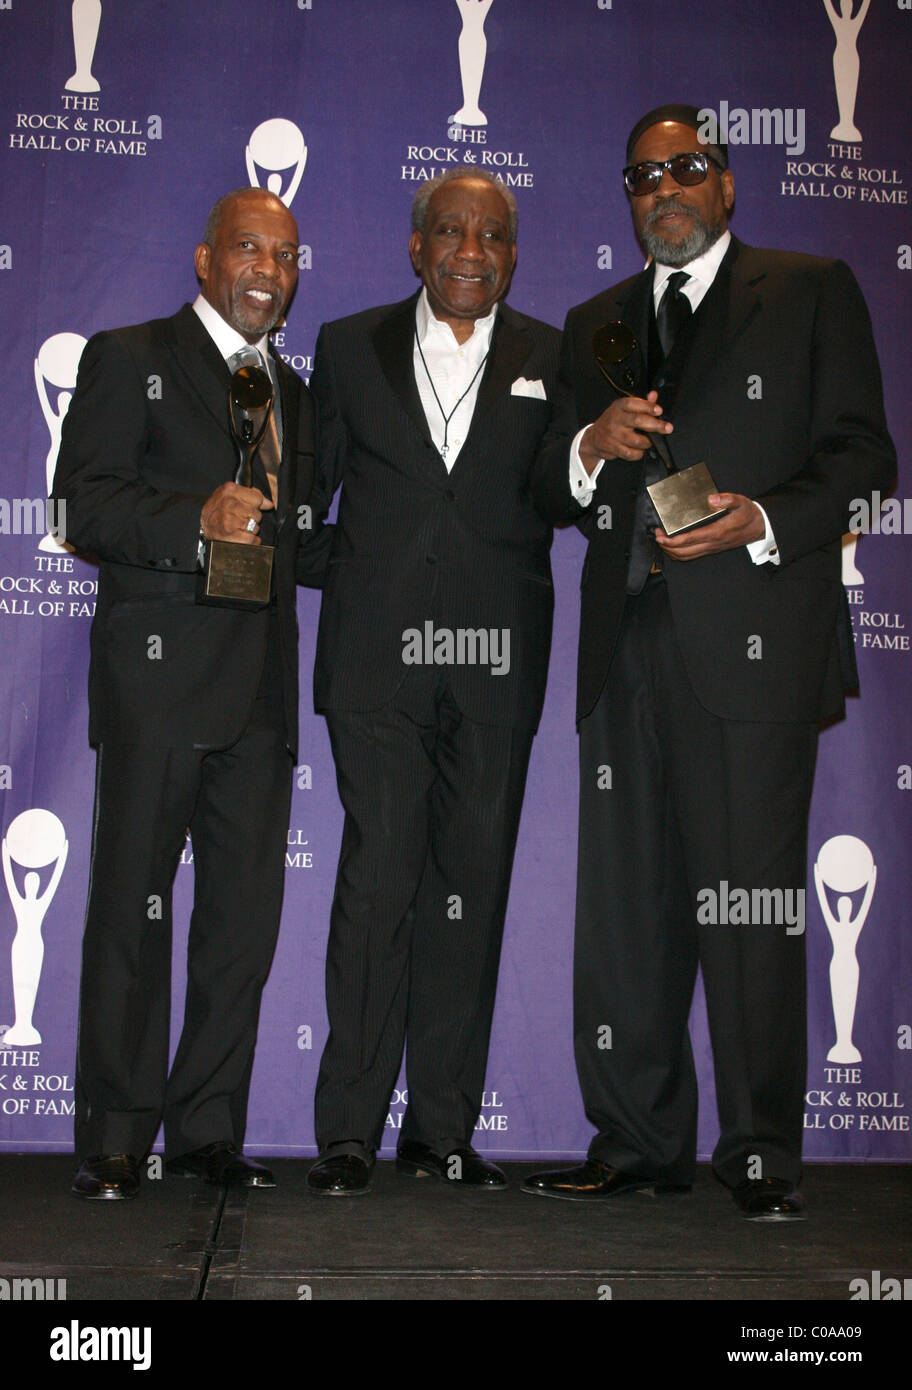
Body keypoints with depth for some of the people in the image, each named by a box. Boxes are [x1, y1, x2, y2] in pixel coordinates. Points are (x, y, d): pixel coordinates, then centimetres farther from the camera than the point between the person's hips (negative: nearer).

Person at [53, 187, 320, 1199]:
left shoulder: (293, 395, 24)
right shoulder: (128, 359, 5)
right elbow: (84, 507, -8)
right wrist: (197, 516, -21)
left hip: (260, 690, 6)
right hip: (158, 677, -5)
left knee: (246, 916, 5)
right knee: (132, 909, -2)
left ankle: (208, 1129, 16)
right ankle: (114, 1143, 9)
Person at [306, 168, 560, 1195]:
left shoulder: (553, 359, 12)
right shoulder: (350, 347, 12)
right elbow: (310, 490, 11)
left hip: (498, 658, 1)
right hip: (378, 651, -1)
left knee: (471, 889, 4)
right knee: (379, 880, -5)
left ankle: (443, 1129, 15)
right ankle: (349, 1130, 5)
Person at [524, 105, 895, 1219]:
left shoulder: (811, 293, 11)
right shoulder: (594, 324, 22)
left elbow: (859, 456, 3)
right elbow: (549, 495, 18)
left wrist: (761, 523, -13)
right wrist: (590, 446, -4)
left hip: (753, 638, -4)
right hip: (626, 650, 4)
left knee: (751, 903, -5)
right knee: (622, 905, 4)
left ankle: (761, 1155, 7)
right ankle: (638, 1142, 15)